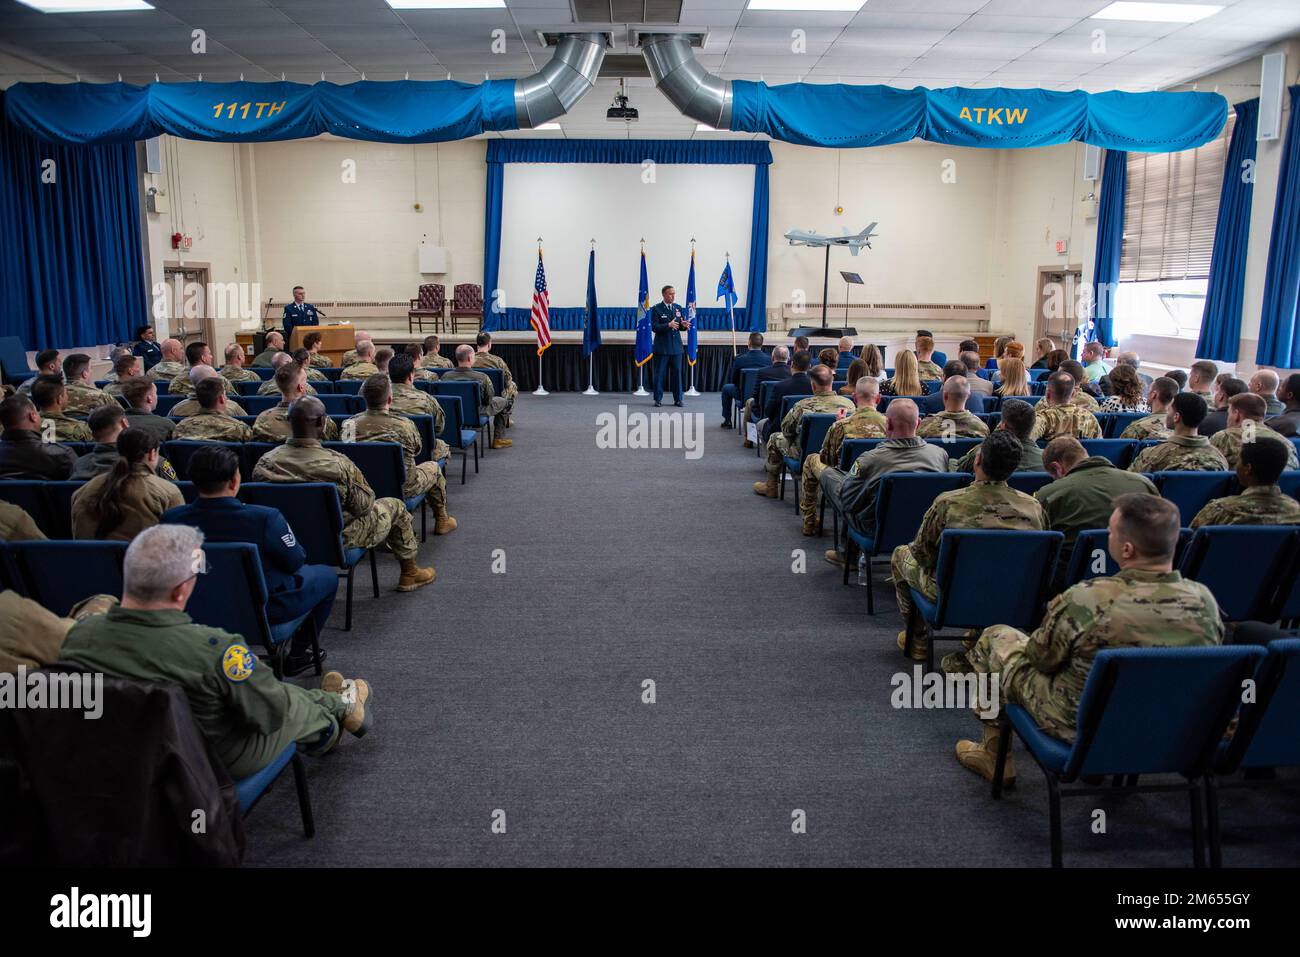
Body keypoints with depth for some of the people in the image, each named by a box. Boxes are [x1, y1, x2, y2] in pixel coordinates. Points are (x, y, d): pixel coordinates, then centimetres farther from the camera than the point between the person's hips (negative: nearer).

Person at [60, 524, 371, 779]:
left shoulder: (80, 633, -21)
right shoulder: (213, 649, -38)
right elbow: (272, 714, -23)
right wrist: (249, 666, -2)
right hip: (226, 764, -5)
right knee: (293, 701, 24)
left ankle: (331, 702, 54)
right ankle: (341, 705, 56)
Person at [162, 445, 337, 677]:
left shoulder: (171, 519, -18)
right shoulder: (265, 518, -31)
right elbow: (295, 562, -14)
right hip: (266, 610, -5)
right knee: (328, 575, 22)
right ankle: (297, 656, 30)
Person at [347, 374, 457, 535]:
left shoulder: (349, 425, -10)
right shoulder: (404, 424, -18)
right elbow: (417, 450, 1)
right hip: (403, 488, -4)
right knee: (433, 467, 24)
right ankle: (442, 521, 37)